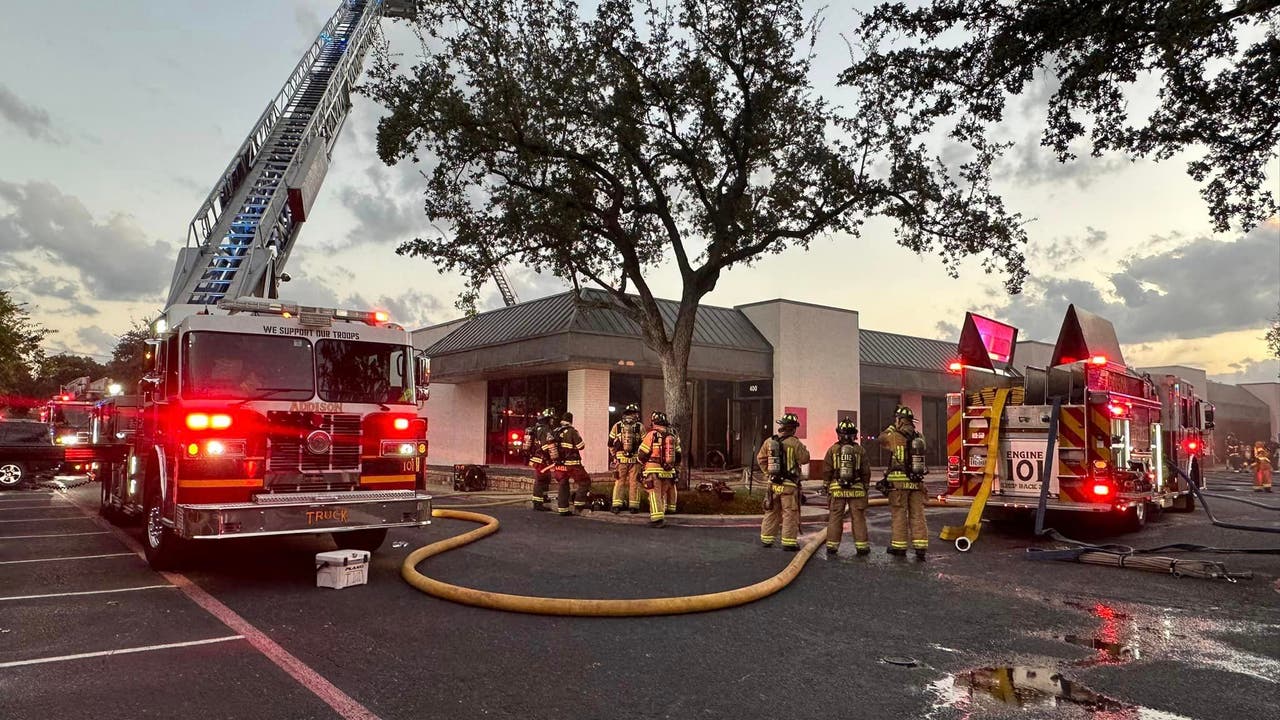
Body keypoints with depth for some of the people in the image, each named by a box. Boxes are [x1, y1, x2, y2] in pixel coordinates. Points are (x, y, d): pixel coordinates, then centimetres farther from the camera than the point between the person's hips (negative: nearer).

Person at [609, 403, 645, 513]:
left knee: (619, 481, 9)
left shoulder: (617, 426, 4)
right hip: (635, 459, -1)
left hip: (620, 458, 2)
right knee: (634, 482, 6)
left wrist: (615, 455, 21)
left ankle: (616, 505, 4)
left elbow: (611, 443, 9)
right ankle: (634, 506, 8)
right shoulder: (640, 427, -2)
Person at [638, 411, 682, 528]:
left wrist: (645, 462, 13)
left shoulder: (652, 435, -10)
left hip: (654, 471, -5)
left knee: (655, 495, 0)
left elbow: (642, 454, -7)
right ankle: (661, 517, 22)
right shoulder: (673, 436, 8)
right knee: (663, 495, 17)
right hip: (668, 472, 5)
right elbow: (678, 456, 11)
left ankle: (657, 519, -6)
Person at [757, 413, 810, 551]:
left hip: (773, 483, 5)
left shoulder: (769, 441, 3)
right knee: (790, 513, 2)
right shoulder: (794, 443, -14)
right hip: (789, 484, -5)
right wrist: (804, 449, 9)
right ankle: (788, 542, 2)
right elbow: (804, 459, -8)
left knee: (772, 512, 16)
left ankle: (766, 539, 22)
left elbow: (760, 459, 8)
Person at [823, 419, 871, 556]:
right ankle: (862, 546, 8)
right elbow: (866, 472, 3)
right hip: (857, 490, 0)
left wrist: (827, 488, 12)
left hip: (837, 489, 0)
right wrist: (866, 488, 13)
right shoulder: (860, 450, 1)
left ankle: (832, 546, 8)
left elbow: (827, 471, 2)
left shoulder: (833, 450, 0)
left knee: (835, 518, 5)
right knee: (858, 518, 5)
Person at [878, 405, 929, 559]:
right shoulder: (919, 437, 6)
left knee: (899, 515, 3)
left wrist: (891, 427, 23)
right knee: (917, 515, 5)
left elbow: (881, 438, 12)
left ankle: (899, 546, 8)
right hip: (917, 482, 4)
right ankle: (920, 547, 4)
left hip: (899, 482, -4)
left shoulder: (894, 437, -8)